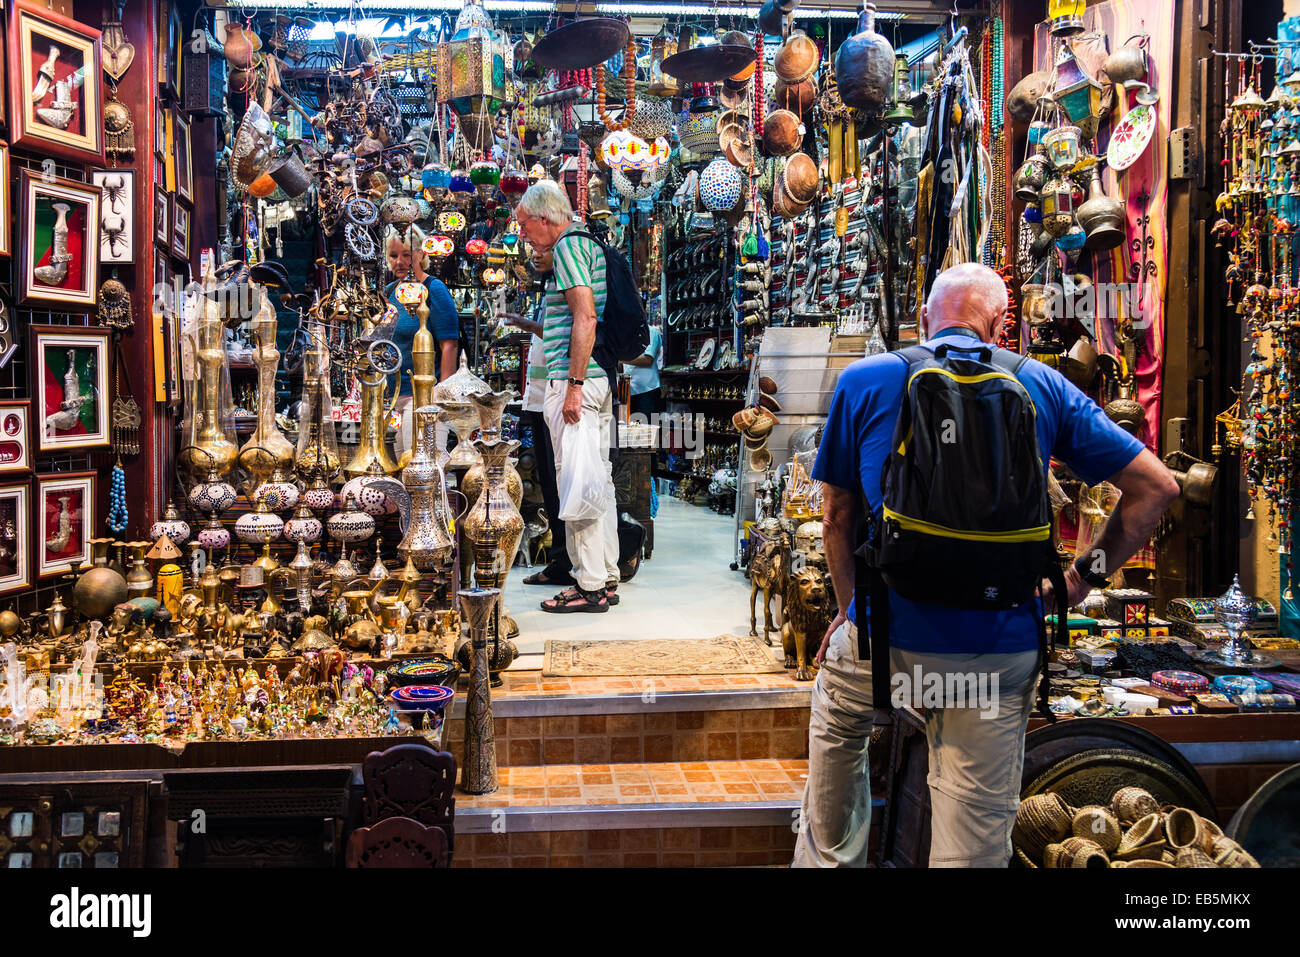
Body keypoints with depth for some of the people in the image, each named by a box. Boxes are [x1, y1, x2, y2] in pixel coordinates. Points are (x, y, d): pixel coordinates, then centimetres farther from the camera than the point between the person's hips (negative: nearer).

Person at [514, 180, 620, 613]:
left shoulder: (568, 246, -9)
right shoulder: (590, 244, 20)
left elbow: (585, 318, -20)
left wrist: (573, 385, -22)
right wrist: (540, 326, 29)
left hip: (576, 380, -10)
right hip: (599, 379, 10)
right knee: (599, 480, 11)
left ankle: (589, 586, -3)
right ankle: (607, 578, 17)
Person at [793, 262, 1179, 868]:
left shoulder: (863, 381, 2)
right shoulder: (1044, 387, 5)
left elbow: (837, 518, 7)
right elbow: (1156, 487, 7)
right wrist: (1079, 582, 10)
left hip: (886, 635, 0)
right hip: (1003, 652, 0)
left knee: (835, 726, 34)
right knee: (974, 847, 12)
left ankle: (827, 860, 42)